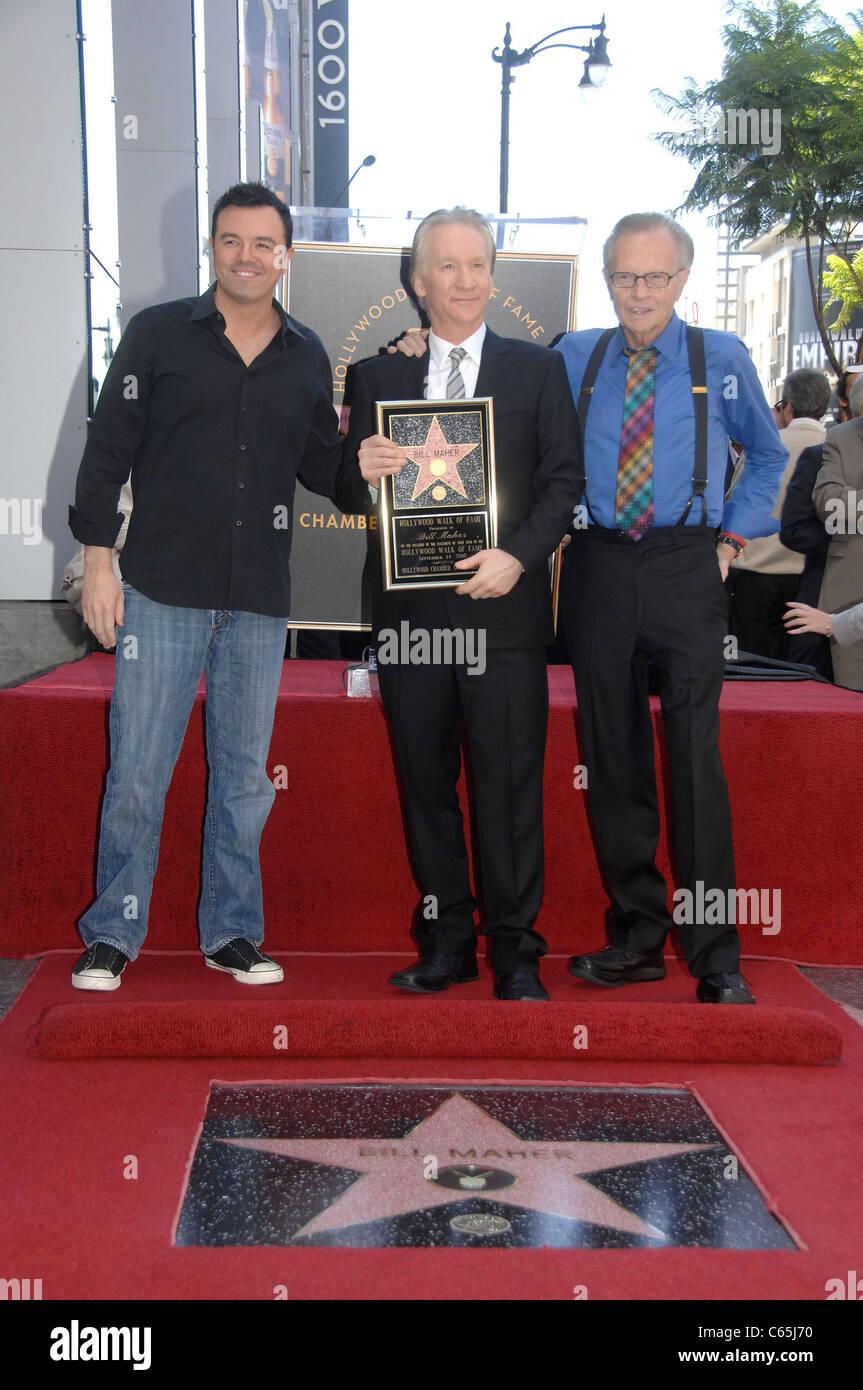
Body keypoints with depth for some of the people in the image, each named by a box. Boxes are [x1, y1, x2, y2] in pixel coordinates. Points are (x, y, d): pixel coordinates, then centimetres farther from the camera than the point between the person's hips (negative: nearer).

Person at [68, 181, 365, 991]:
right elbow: (108, 451, 1)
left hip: (259, 597, 3)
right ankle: (113, 934, 15)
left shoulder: (306, 356, 11)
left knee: (245, 773, 9)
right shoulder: (158, 334, 2)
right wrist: (97, 559, -4)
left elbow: (322, 464, 18)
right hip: (162, 589, -3)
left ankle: (231, 932, 21)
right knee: (137, 770, 0)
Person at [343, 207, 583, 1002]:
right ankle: (445, 943, 20)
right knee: (426, 783, 8)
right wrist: (363, 470, -13)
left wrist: (518, 555, -12)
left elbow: (565, 480, 3)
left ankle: (516, 952, 10)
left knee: (510, 785, -1)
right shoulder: (376, 374, 12)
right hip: (410, 609, 2)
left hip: (504, 607, -2)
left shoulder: (539, 369, 9)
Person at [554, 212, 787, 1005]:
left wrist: (733, 539, 7)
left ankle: (717, 960, 1)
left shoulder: (722, 360, 6)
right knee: (612, 759, 5)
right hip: (597, 568, 2)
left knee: (696, 756, -8)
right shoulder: (573, 359, 9)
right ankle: (637, 937, 17)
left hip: (685, 569, -2)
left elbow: (768, 456, 16)